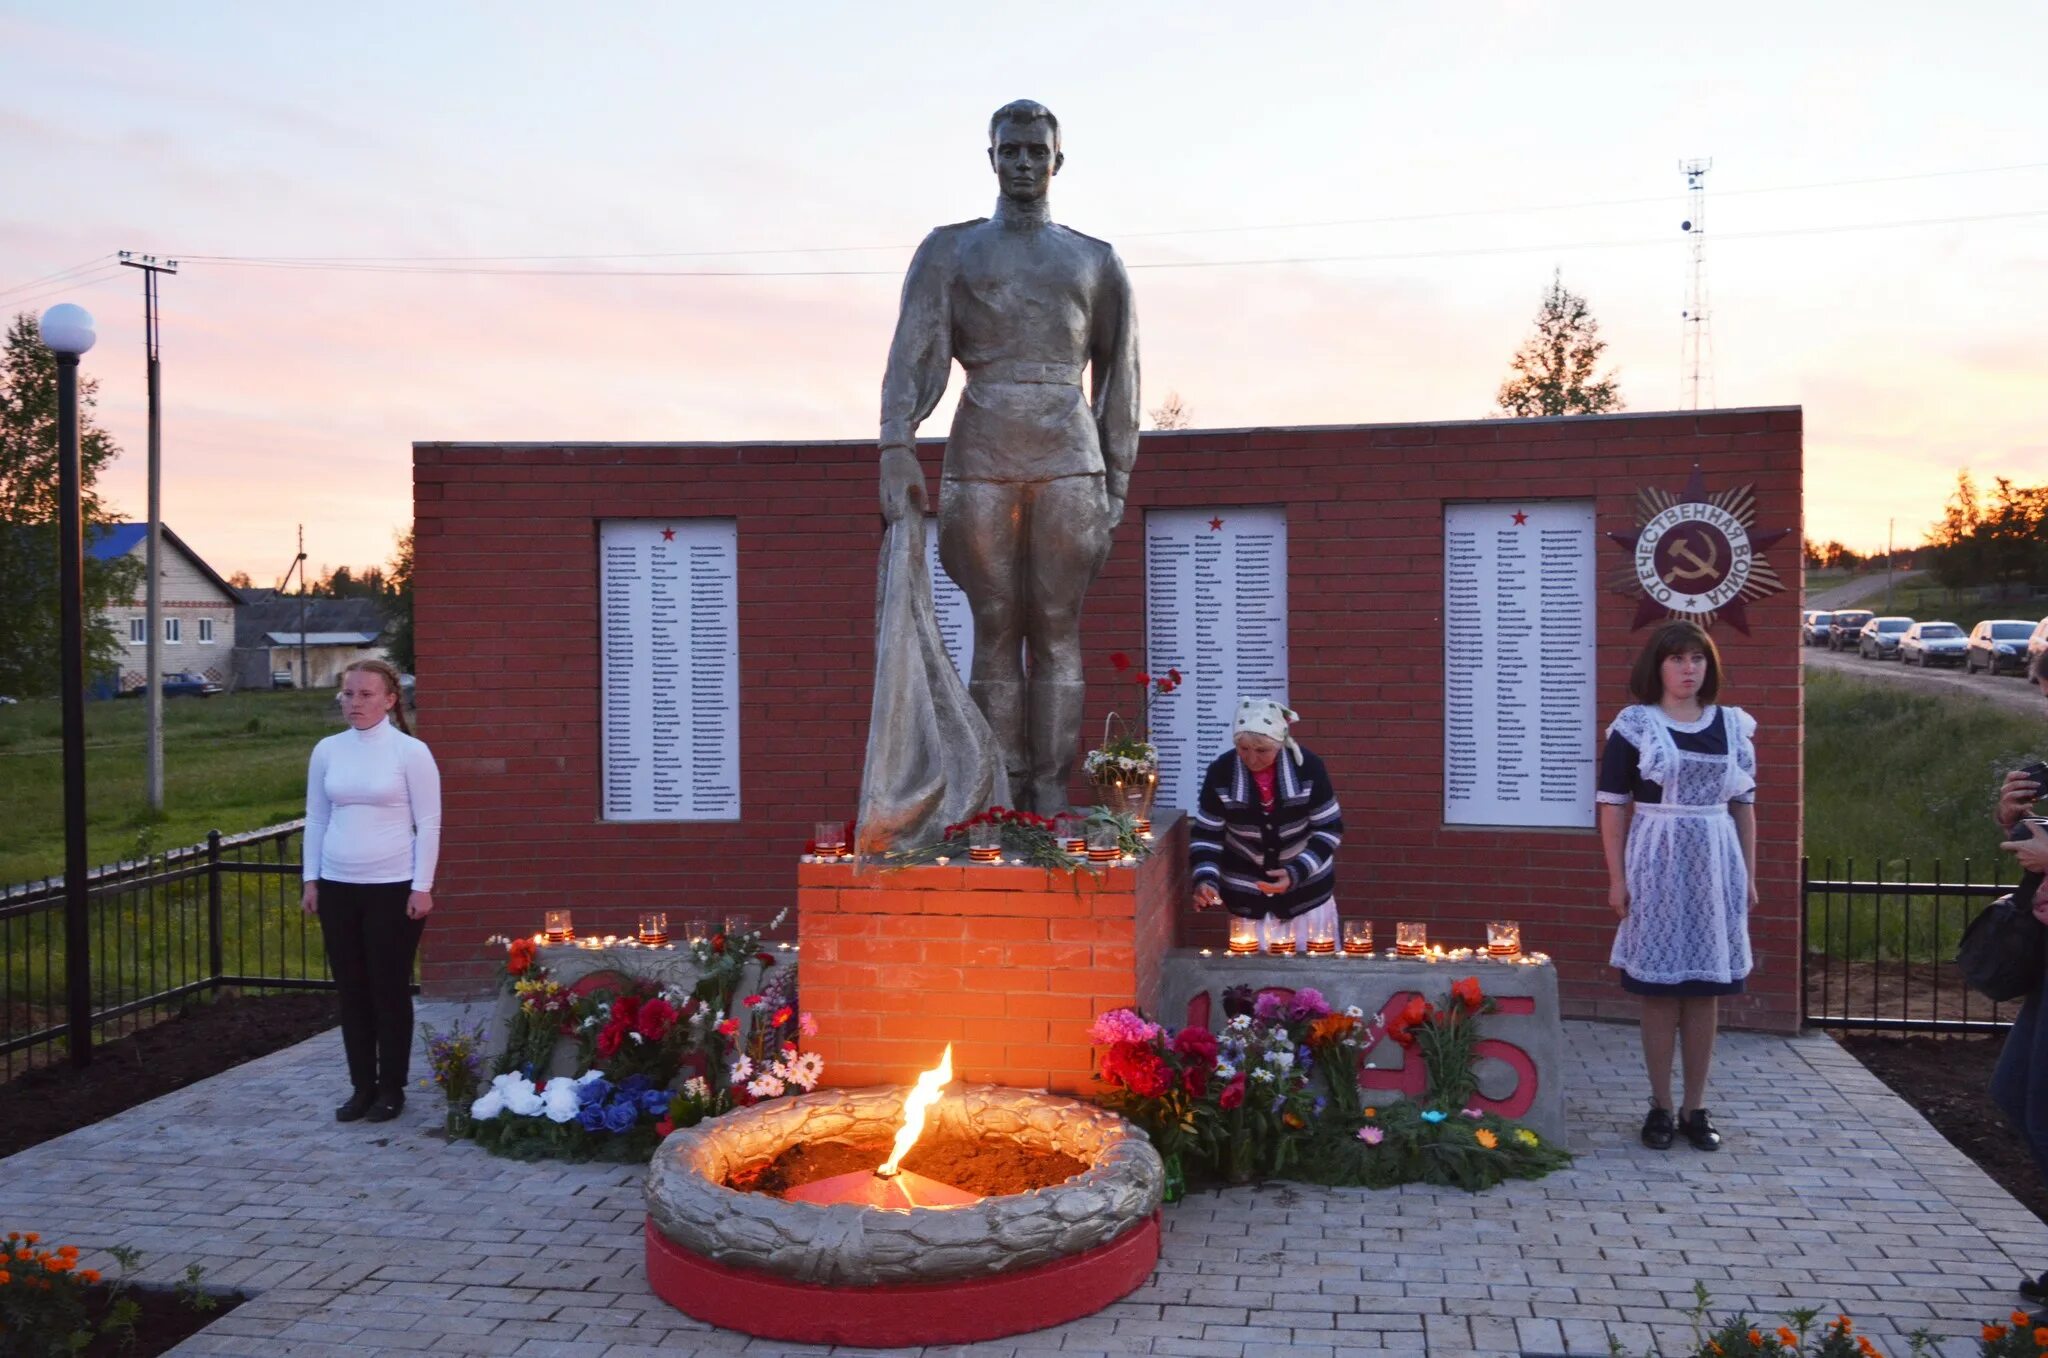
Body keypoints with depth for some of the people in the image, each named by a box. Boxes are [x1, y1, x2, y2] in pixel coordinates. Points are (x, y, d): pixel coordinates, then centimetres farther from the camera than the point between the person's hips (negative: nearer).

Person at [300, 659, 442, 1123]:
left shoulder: (410, 752, -6)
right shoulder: (327, 751, 6)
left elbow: (428, 824, -6)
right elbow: (316, 820, 12)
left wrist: (422, 886, -10)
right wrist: (311, 880, 7)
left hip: (393, 888, -4)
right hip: (338, 887, 4)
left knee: (390, 989, 2)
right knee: (351, 989, 9)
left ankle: (391, 1088, 15)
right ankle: (362, 1086, 20)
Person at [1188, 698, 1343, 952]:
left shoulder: (1308, 767, -17)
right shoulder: (1221, 772, -15)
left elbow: (1330, 829, -10)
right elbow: (1206, 834, -6)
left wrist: (1296, 873, -22)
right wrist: (1205, 879, -23)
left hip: (1306, 891, 0)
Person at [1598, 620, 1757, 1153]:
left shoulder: (1733, 726, 8)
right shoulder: (1634, 726, -2)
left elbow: (1744, 805, 12)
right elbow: (1612, 805, -3)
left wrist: (1749, 875, 9)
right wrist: (1617, 878, -7)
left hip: (1716, 865, 3)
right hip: (1657, 863, -3)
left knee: (1706, 987, 6)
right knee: (1659, 987, 1)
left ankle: (1695, 1108, 16)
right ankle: (1660, 1107, 13)